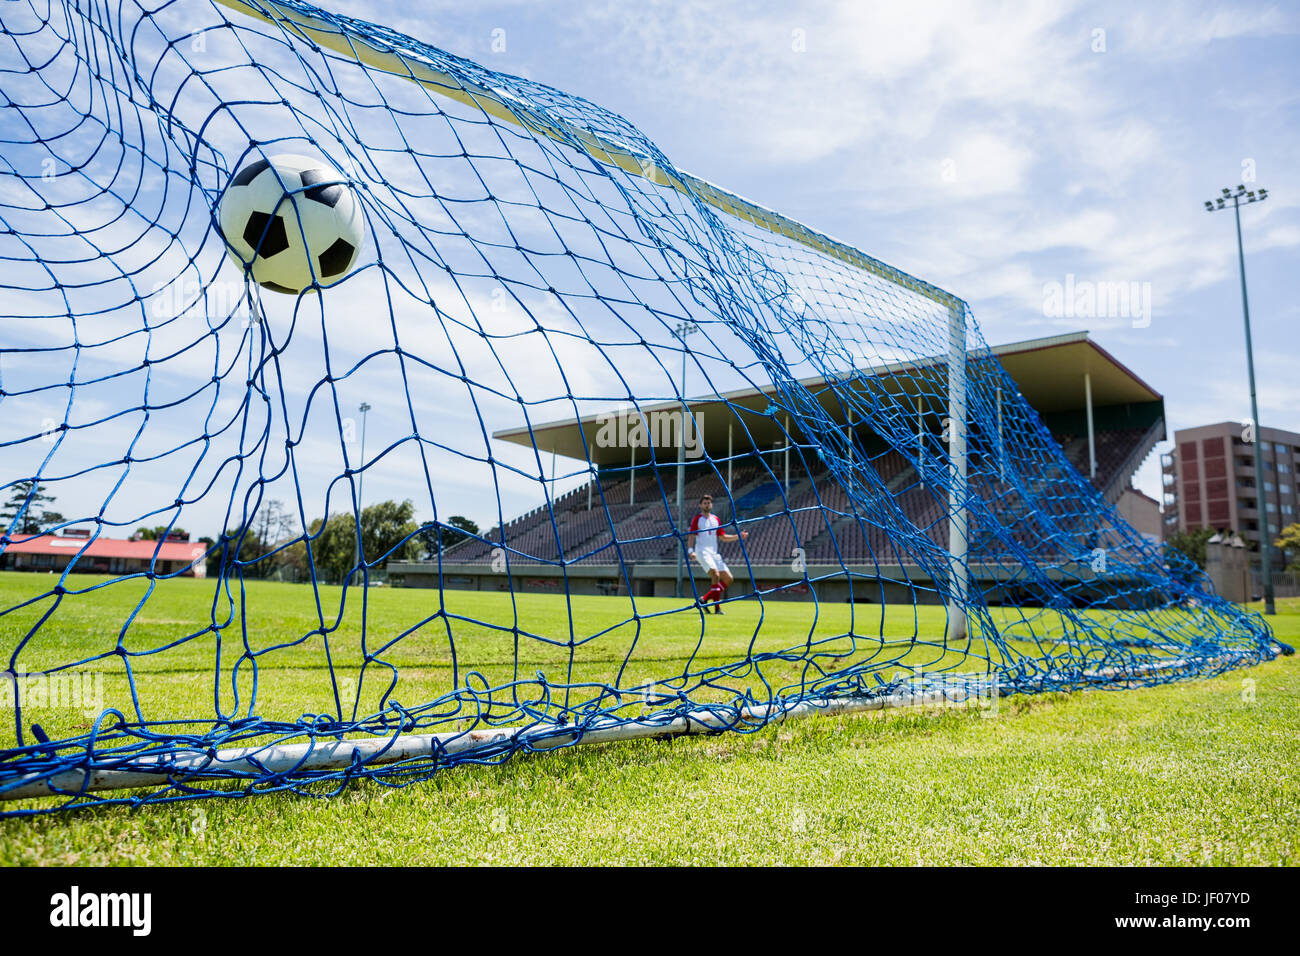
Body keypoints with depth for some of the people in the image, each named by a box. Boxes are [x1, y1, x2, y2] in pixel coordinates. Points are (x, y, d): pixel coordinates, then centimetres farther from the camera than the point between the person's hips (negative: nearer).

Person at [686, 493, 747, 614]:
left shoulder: (716, 519, 17)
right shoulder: (697, 519, 2)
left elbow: (723, 537, 20)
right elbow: (691, 537, -3)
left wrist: (738, 536, 9)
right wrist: (690, 551, -19)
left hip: (714, 553, 7)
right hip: (702, 552, -6)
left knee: (729, 579, -2)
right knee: (715, 574, -26)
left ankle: (704, 598, 6)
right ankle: (717, 606, -22)